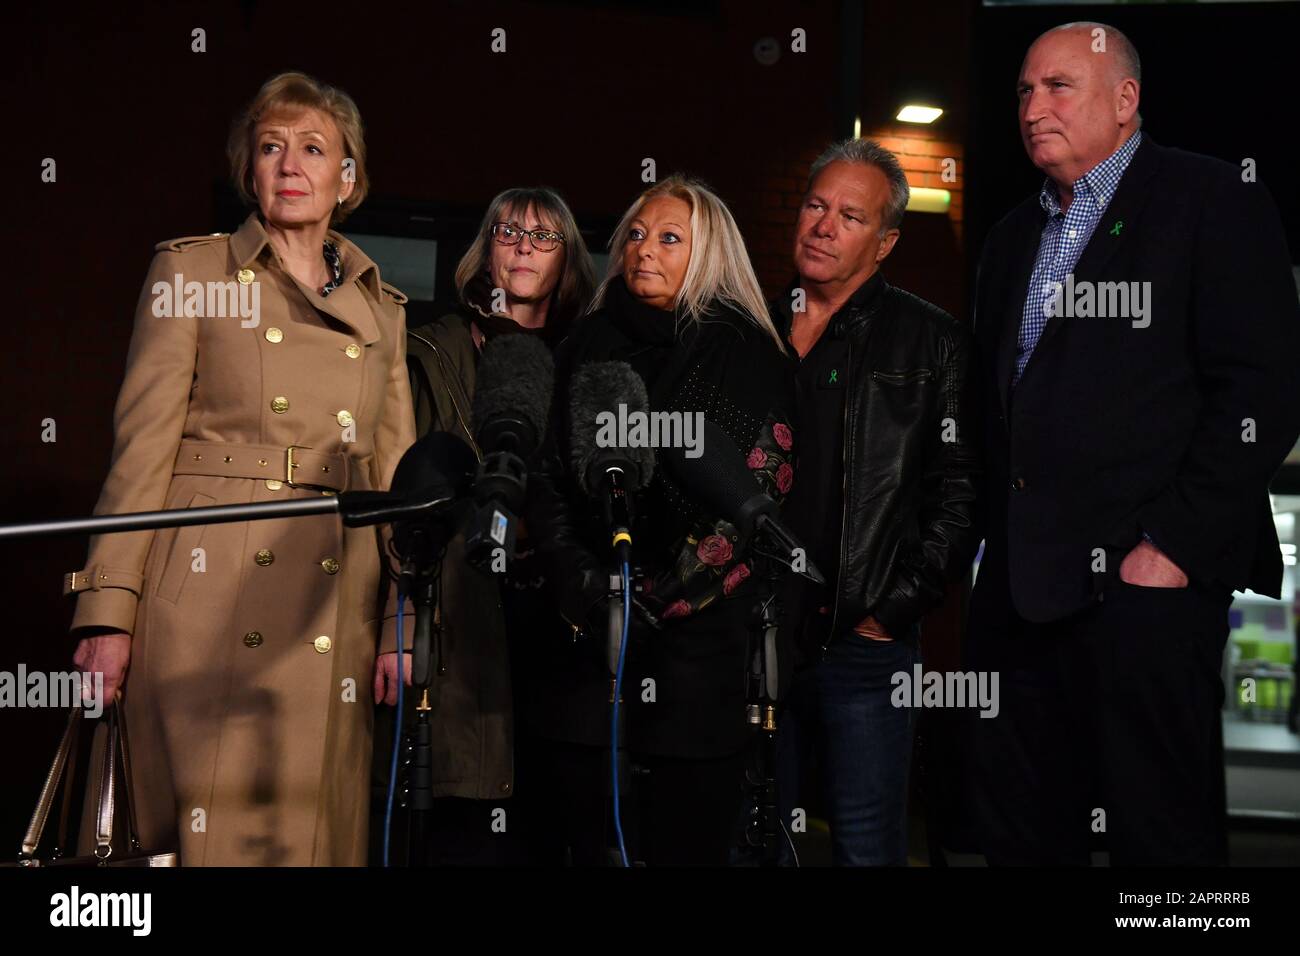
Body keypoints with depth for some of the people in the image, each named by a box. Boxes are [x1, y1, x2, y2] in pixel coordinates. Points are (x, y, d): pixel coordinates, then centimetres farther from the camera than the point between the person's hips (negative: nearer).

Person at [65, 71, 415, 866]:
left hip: (334, 614, 3)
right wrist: (110, 611, -8)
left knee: (317, 830, 5)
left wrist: (404, 620, 2)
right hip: (211, 600, -3)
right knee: (212, 824, -4)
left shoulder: (381, 309, 16)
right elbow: (141, 451, 0)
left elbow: (398, 477, 13)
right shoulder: (193, 273, 6)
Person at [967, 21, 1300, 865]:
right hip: (1018, 586, 7)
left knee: (1162, 835, 1)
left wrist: (1177, 545, -15)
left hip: (1145, 581, -6)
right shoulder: (1014, 238, 20)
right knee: (1022, 832, 12)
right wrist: (996, 546, 11)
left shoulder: (1214, 201, -2)